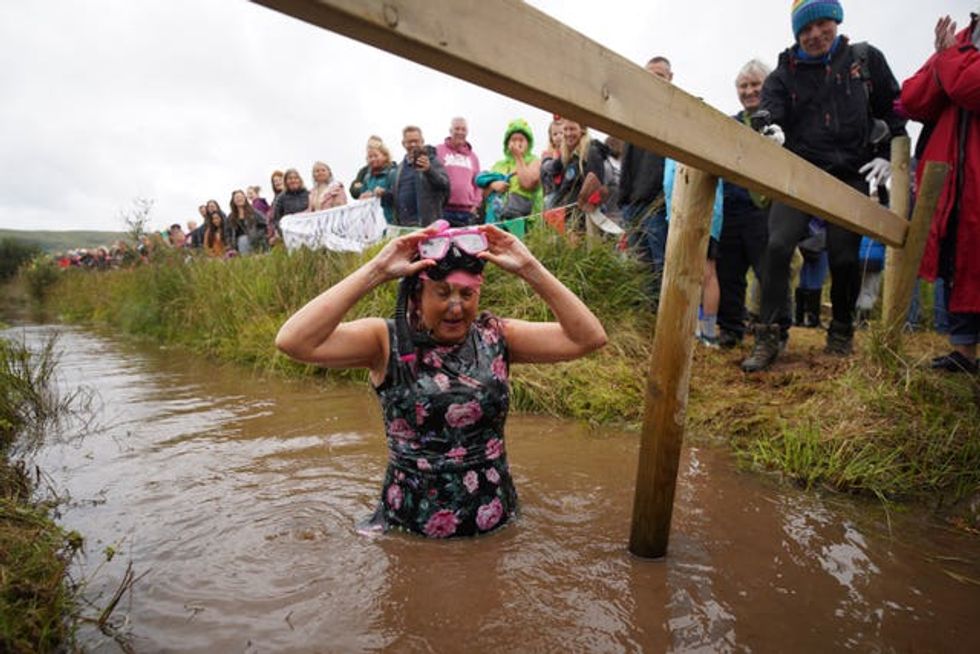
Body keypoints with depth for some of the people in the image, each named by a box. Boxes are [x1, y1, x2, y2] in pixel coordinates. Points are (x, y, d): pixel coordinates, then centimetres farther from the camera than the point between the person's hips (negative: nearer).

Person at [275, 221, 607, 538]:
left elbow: (589, 337, -7)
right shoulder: (387, 341, -8)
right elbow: (293, 341, -23)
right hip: (408, 524, -1)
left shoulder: (496, 337, -1)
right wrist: (375, 271, -23)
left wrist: (529, 268, -13)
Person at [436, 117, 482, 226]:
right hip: (445, 210, -4)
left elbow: (478, 183, 21)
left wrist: (475, 204, 9)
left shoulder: (472, 156, 18)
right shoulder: (438, 151, 4)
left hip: (467, 212, 4)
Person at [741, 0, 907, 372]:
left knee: (844, 257, -1)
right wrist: (771, 128, -33)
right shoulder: (785, 72, 8)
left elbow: (893, 108, 16)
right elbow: (771, 106, -9)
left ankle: (842, 333, 21)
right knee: (779, 245, -19)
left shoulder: (866, 59, 12)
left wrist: (887, 156, 6)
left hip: (850, 175, 1)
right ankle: (770, 335, -12)